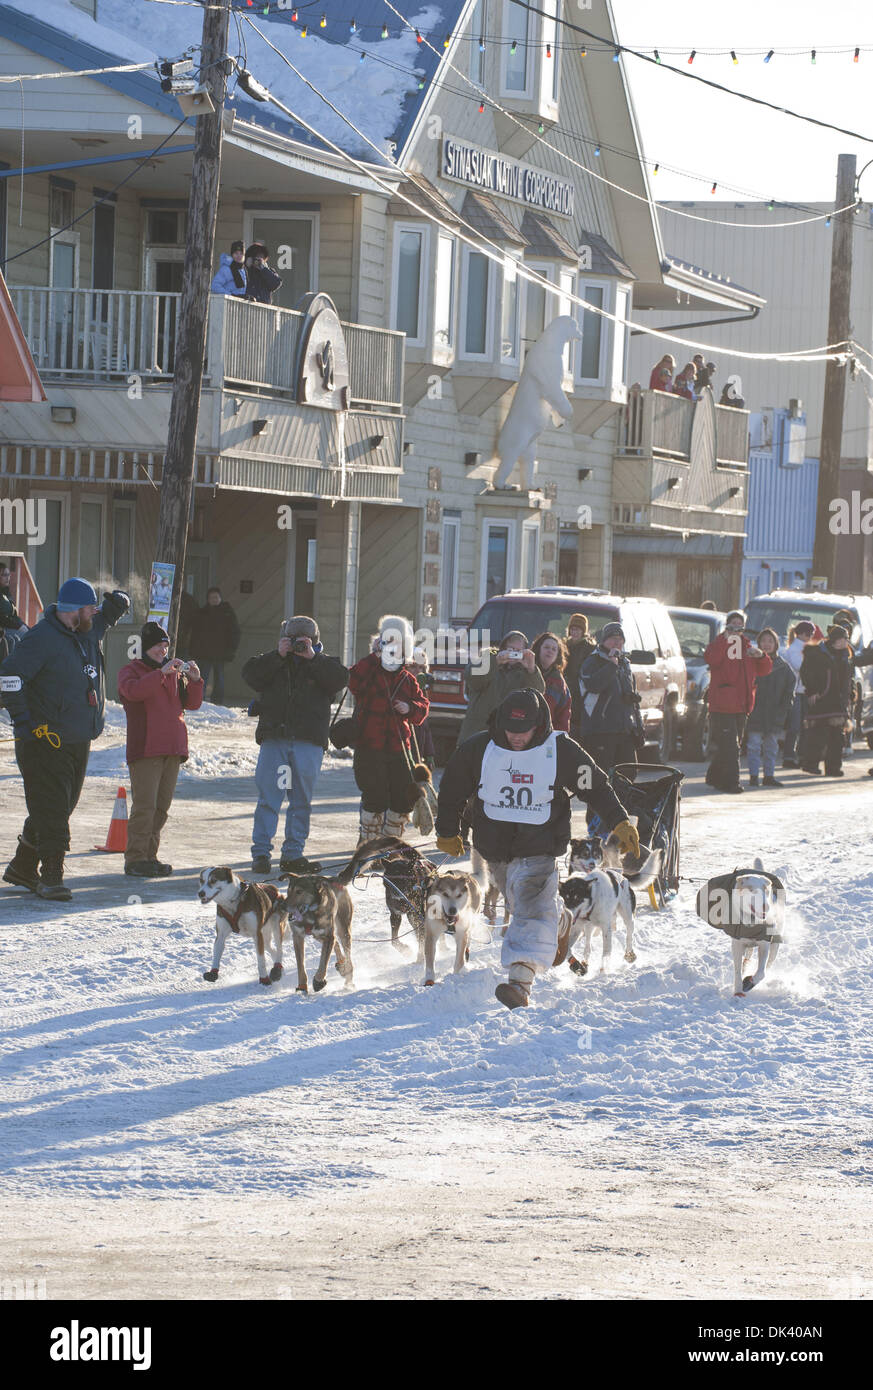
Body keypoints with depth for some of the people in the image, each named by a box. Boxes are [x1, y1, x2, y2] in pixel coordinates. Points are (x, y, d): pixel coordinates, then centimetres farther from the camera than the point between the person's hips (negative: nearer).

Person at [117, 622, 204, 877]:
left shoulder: (174, 673, 19)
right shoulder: (131, 670, 1)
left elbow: (191, 703, 14)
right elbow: (133, 691, -21)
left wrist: (194, 681, -4)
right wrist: (161, 673, -26)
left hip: (172, 750, 6)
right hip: (145, 749, -6)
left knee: (161, 807, 8)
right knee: (145, 806, -11)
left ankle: (150, 856, 15)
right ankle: (135, 859, -9)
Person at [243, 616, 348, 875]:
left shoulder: (324, 663, 12)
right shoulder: (273, 662, 13)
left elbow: (340, 678, -7)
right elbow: (250, 675, -3)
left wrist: (312, 657, -11)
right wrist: (278, 655, -10)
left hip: (309, 741, 1)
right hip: (274, 739, -1)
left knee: (301, 800, 4)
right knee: (268, 798, -4)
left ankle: (293, 854, 10)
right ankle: (260, 853, -2)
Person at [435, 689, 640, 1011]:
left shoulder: (561, 751, -7)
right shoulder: (478, 749, -4)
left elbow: (596, 788, 3)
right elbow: (452, 791, 11)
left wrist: (620, 823, 2)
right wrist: (446, 832, 17)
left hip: (539, 851, -4)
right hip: (494, 850, 4)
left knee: (532, 911, -20)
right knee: (521, 907, 18)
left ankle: (520, 981, -33)